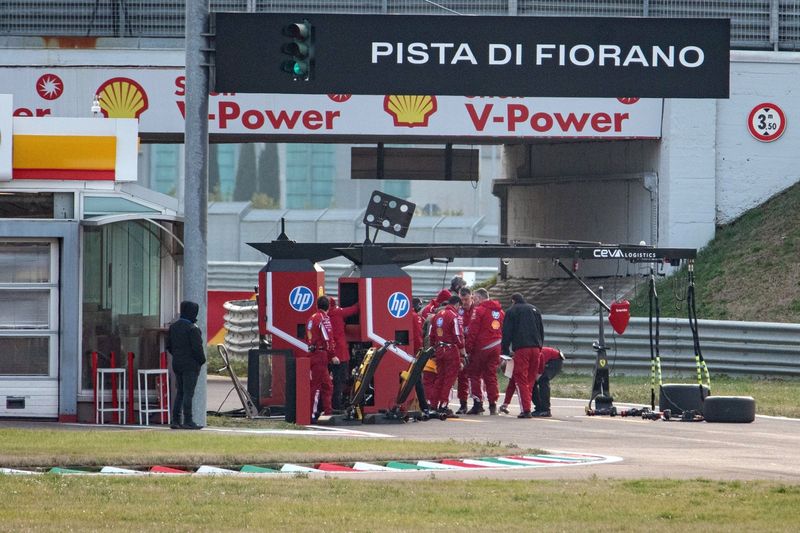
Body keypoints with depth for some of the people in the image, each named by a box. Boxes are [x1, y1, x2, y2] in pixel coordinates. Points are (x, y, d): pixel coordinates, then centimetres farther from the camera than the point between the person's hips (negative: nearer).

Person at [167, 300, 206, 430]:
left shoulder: (173, 326, 9)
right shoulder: (192, 329, -16)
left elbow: (169, 346, 14)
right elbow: (197, 347, -18)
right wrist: (202, 360, -2)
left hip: (177, 364, 7)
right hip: (190, 365, -7)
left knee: (180, 392, 13)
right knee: (188, 393, -6)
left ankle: (176, 420, 12)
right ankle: (187, 421, -8)